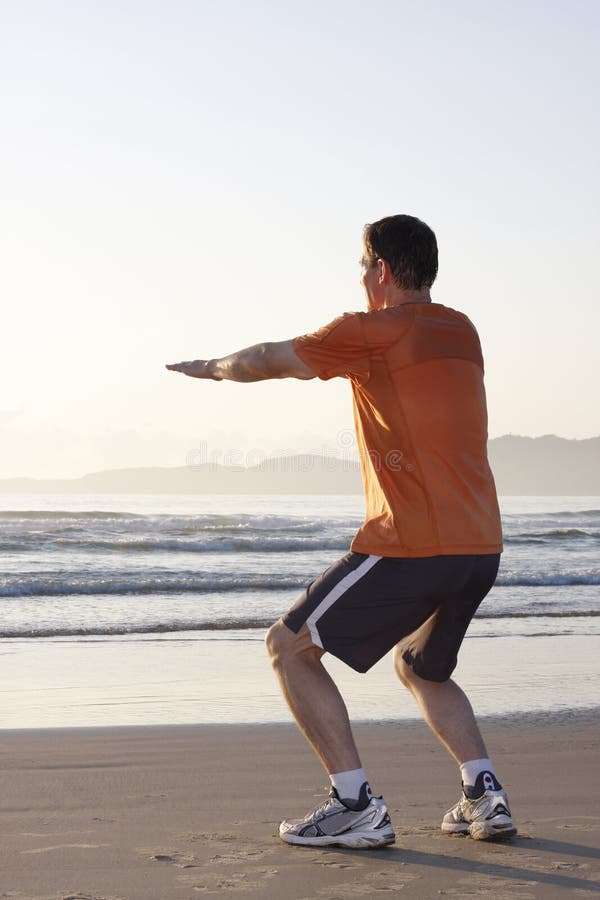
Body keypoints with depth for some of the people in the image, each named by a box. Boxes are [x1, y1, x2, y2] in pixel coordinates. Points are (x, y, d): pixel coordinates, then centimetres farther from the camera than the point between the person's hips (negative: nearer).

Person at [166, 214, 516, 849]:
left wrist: (211, 367, 24)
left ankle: (356, 807, -2)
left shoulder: (373, 332, -6)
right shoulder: (460, 331, 14)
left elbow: (265, 362, 5)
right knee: (419, 667, 30)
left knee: (289, 646, 4)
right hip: (481, 547, 8)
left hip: (410, 546, -8)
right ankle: (484, 795, 14)